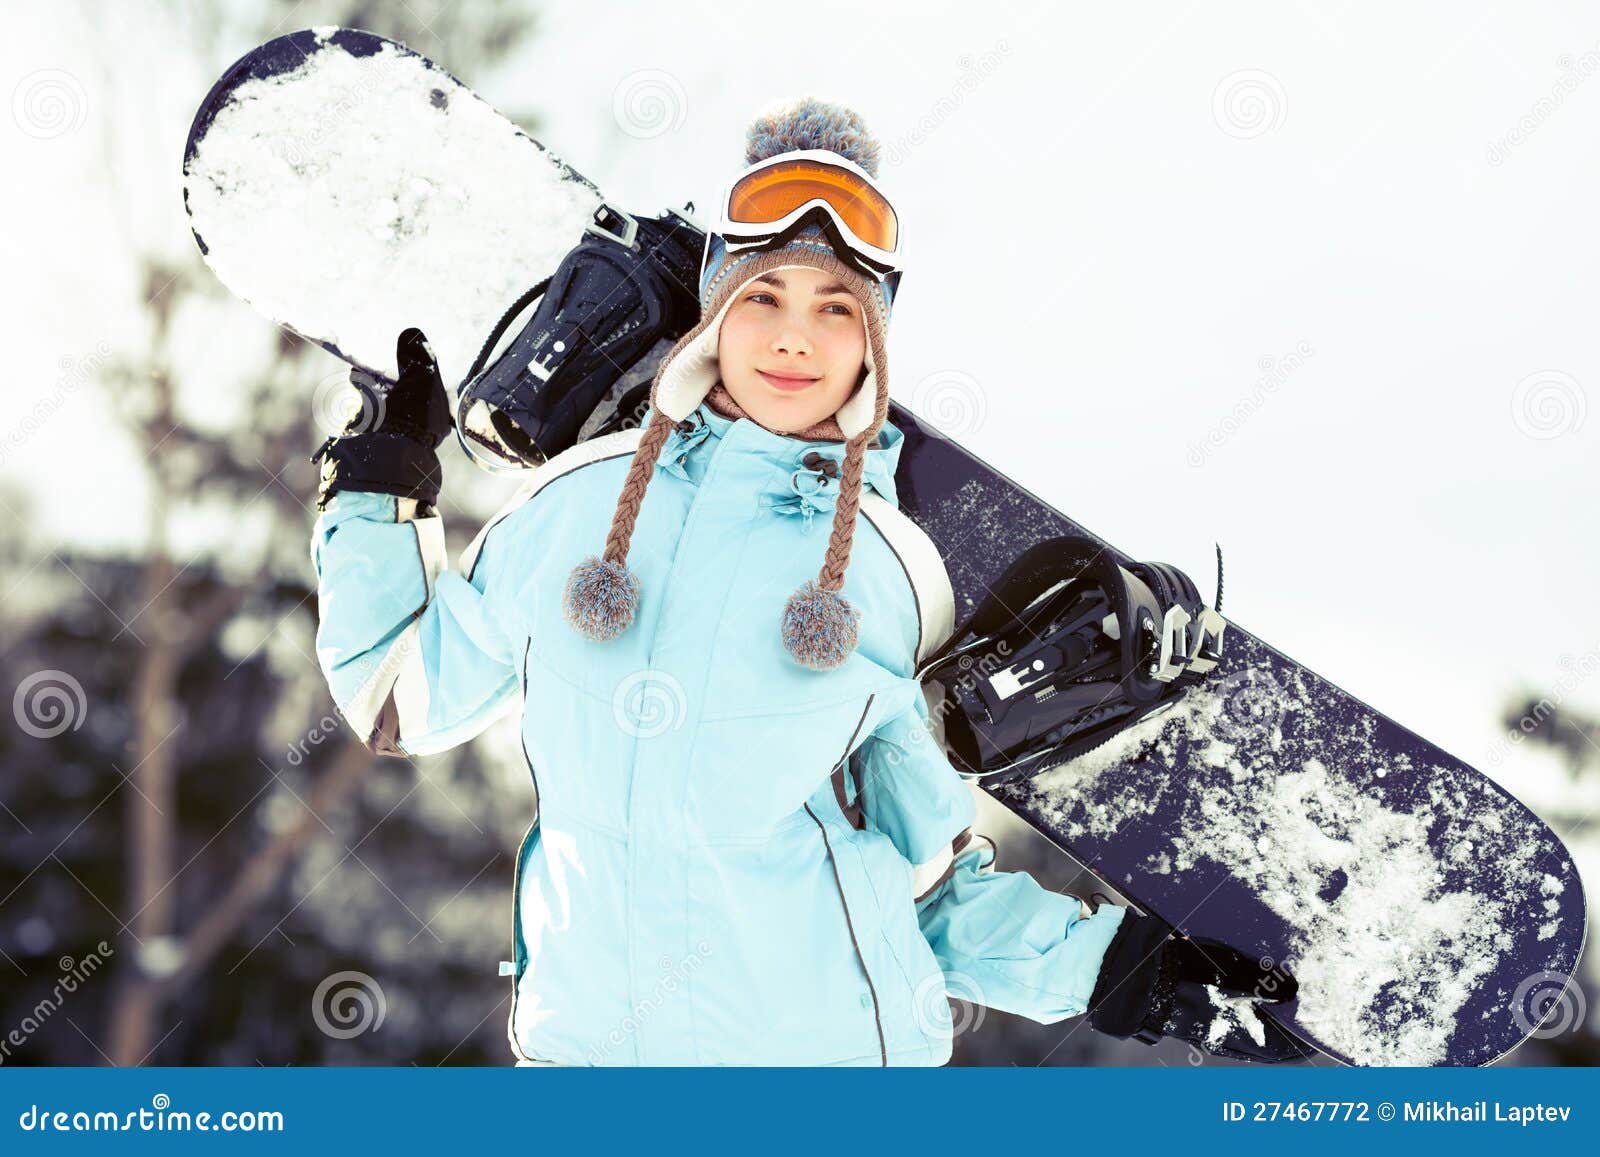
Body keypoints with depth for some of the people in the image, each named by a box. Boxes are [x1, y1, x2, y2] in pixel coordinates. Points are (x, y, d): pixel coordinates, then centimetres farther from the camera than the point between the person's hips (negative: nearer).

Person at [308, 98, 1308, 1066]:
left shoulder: (895, 573, 3)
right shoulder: (579, 502, 3)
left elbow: (925, 860, 10)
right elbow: (403, 699, 14)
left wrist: (1091, 963, 0)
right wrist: (385, 494, 9)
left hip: (827, 1039, -1)